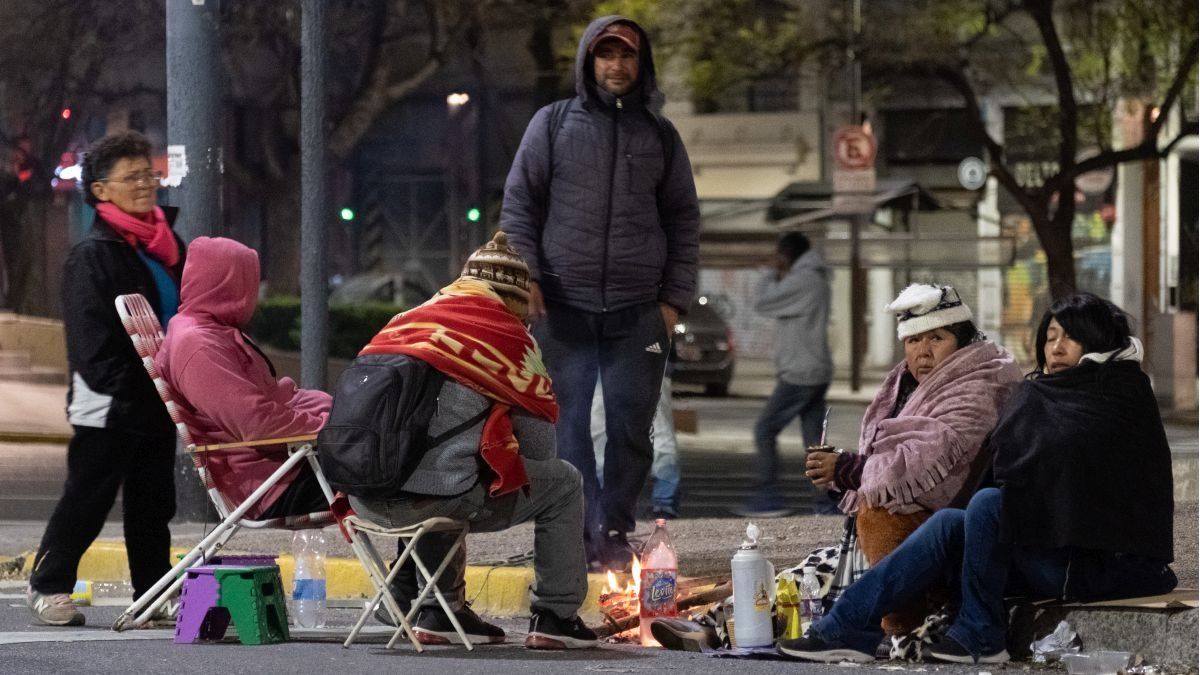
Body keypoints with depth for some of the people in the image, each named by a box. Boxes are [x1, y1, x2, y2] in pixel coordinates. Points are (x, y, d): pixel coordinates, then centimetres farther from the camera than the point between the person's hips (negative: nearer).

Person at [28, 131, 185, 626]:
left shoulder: (168, 247, 12)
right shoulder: (93, 255, -11)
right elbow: (92, 339, -16)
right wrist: (126, 388, -21)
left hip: (158, 402, 7)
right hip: (108, 406, -7)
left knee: (154, 501, 10)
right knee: (88, 497, 0)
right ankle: (48, 585, 12)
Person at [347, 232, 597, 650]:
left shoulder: (403, 323, 18)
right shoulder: (509, 337, 1)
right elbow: (539, 445, 5)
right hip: (439, 498, -6)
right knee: (564, 484, 16)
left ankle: (438, 613, 38)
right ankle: (555, 618, 21)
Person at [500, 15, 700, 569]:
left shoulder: (660, 136, 13)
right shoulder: (553, 124, 8)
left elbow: (683, 222, 14)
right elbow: (519, 202, 5)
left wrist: (675, 297, 5)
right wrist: (525, 276, -7)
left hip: (638, 313, 1)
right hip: (565, 307, -1)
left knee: (631, 428, 0)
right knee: (568, 425, -2)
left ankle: (615, 533, 9)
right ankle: (576, 536, 1)